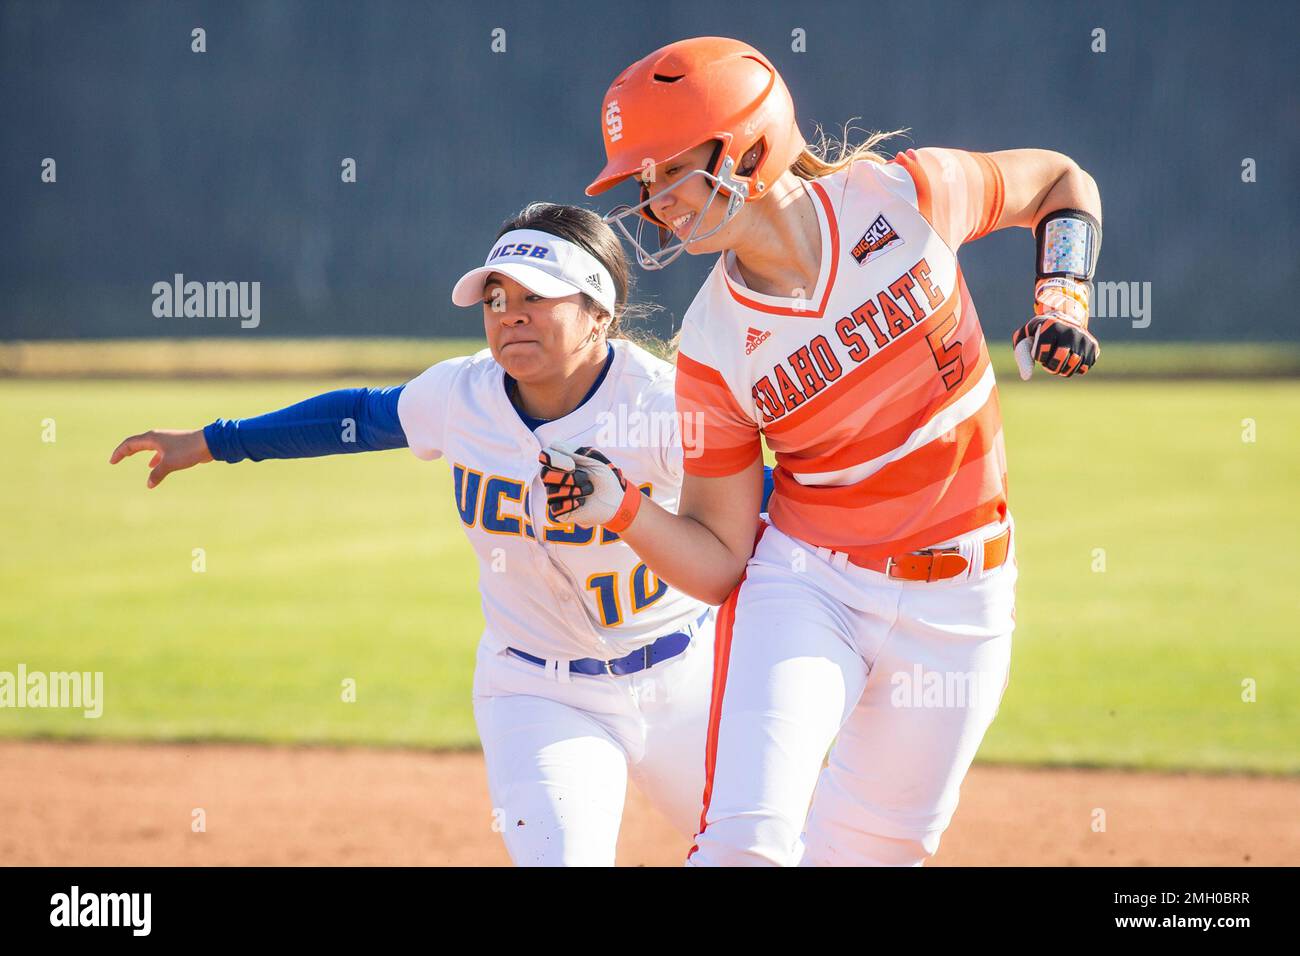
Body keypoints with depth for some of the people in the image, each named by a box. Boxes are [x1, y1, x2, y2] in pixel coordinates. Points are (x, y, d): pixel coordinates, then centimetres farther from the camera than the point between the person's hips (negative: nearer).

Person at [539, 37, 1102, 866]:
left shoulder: (903, 198, -12)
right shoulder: (714, 346, -11)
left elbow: (1061, 182, 8)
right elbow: (718, 562, -7)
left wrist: (1063, 301, -8)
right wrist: (617, 508, -23)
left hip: (957, 600, 1)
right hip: (805, 583, -1)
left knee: (871, 853, 9)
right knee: (746, 841, -19)